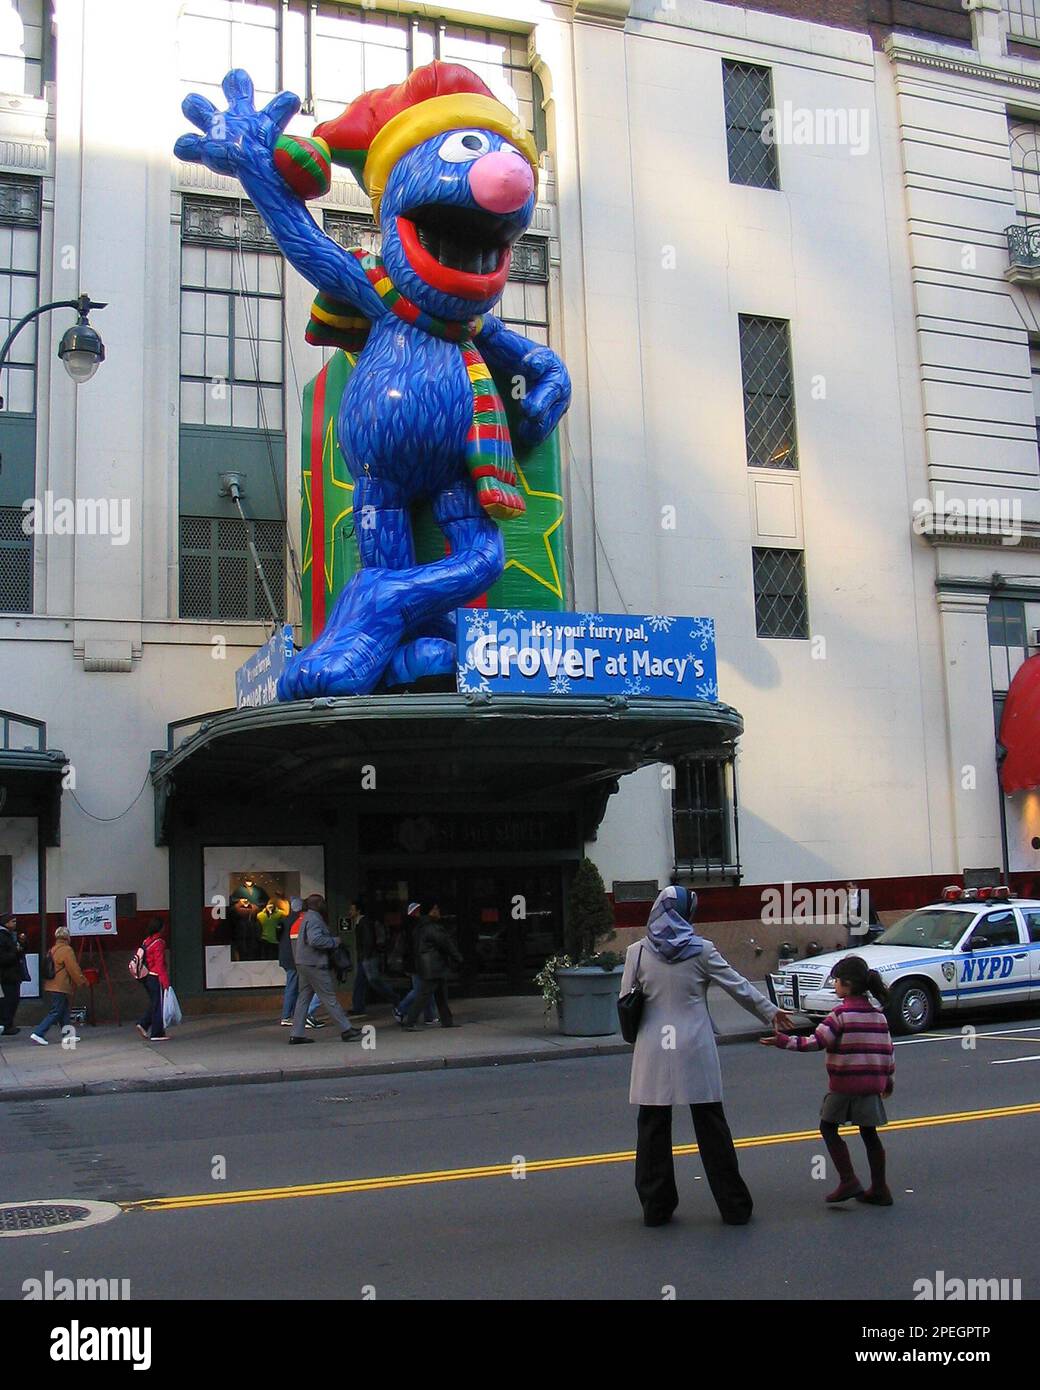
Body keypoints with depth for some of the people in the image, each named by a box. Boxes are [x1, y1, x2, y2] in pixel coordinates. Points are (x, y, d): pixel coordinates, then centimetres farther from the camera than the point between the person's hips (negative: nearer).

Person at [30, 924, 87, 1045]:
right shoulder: (67, 950, -14)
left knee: (63, 1011, 15)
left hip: (51, 985, 9)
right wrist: (83, 981, -2)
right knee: (56, 1012, -6)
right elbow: (74, 969, -14)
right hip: (61, 987, -9)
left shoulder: (52, 950, 13)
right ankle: (38, 1033, -11)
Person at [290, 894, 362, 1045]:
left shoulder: (307, 918, 18)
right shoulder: (314, 919, -15)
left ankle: (296, 1034, 9)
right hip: (314, 964, -10)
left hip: (303, 964, 10)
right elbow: (315, 940, -28)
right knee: (329, 998, -5)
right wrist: (334, 942, -16)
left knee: (304, 998, 10)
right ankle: (346, 1030, -1)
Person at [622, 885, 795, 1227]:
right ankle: (734, 1206, 16)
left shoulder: (637, 952, -2)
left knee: (653, 1128, 9)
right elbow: (738, 986, 4)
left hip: (653, 1053, 1)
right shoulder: (701, 950, -5)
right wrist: (771, 1011, 19)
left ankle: (655, 1206, 15)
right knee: (711, 1128, 8)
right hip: (694, 1051, -1)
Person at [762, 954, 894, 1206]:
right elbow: (888, 1050, 11)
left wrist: (785, 1042, -18)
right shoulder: (878, 1015, 7)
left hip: (845, 1084, -6)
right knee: (869, 1133, 14)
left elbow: (817, 1041, -20)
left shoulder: (841, 1014, -12)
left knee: (828, 1128, 7)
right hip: (872, 1083, 6)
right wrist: (889, 1079, 23)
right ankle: (879, 1189, 17)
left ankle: (849, 1181, -1)